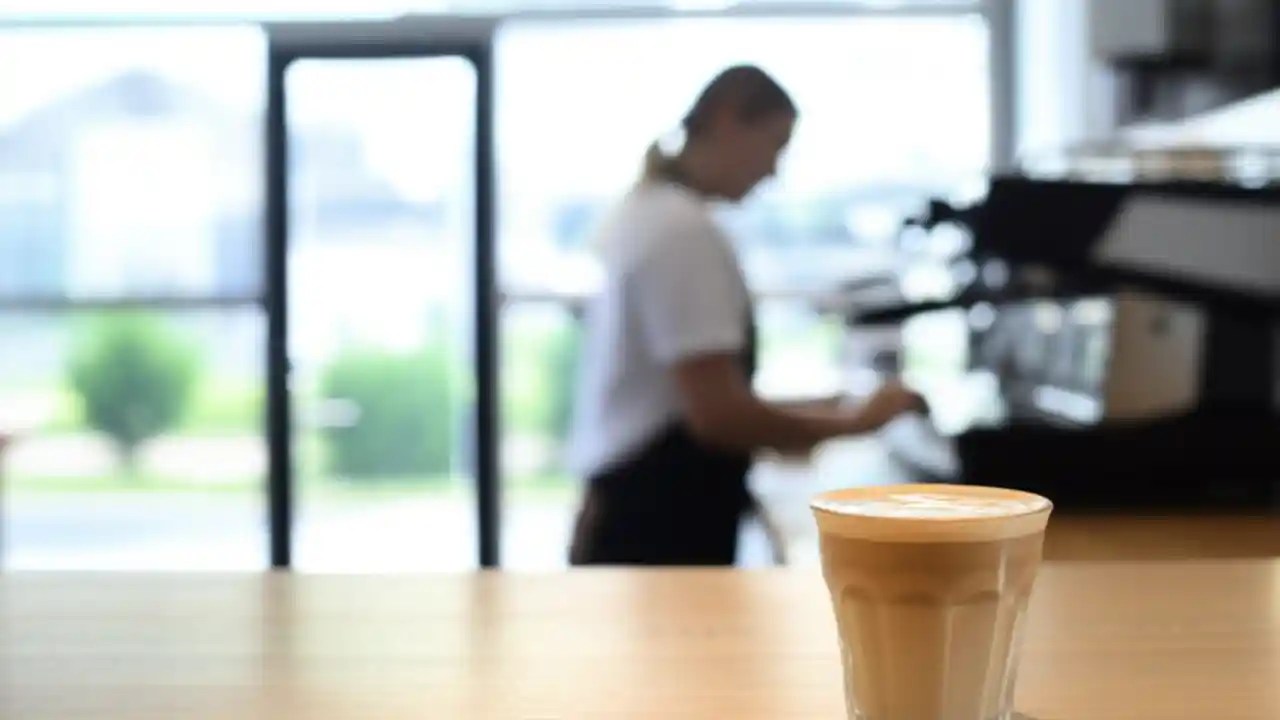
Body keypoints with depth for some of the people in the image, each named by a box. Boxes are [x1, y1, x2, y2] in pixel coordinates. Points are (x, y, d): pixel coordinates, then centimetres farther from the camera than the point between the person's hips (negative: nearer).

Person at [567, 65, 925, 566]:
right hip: (660, 527, -10)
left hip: (636, 514, 10)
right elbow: (716, 412, -21)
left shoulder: (649, 211, 15)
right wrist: (853, 422, -11)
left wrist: (793, 418, 17)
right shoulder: (686, 231, -16)